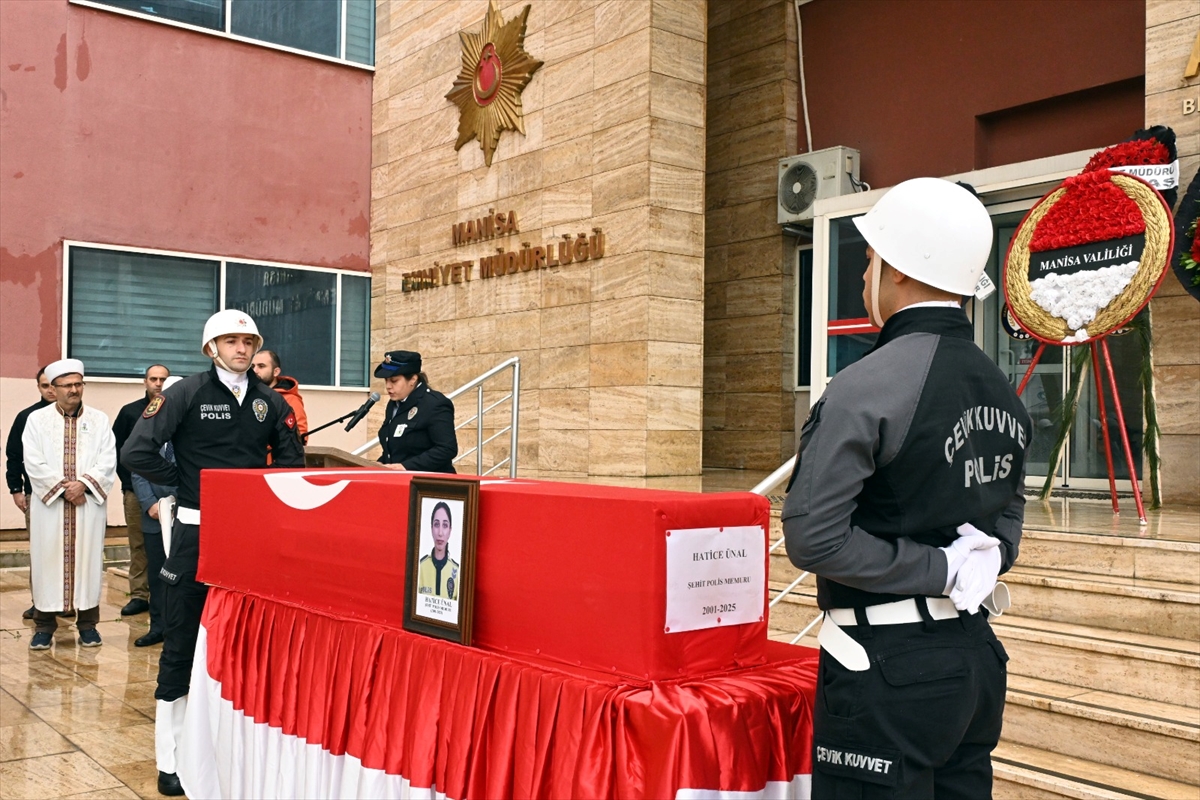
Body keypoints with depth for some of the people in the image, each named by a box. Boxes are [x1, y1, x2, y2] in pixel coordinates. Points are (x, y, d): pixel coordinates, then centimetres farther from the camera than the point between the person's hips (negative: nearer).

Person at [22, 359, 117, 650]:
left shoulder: (99, 420, 7)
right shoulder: (37, 419, 5)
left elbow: (107, 461, -1)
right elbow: (34, 463, -4)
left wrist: (83, 483, -15)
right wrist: (63, 487, -12)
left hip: (89, 504, 1)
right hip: (49, 503, 0)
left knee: (88, 560, 3)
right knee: (47, 562, 2)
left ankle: (87, 623, 11)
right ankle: (44, 625, 11)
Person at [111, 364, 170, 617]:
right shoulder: (129, 412, 7)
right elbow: (116, 449, 9)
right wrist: (127, 479, 1)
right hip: (136, 489, 2)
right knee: (138, 544, 6)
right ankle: (139, 595, 13)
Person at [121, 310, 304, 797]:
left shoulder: (271, 402, 6)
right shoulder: (187, 394, -6)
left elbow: (292, 460, 15)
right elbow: (137, 452, -13)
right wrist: (182, 481, -7)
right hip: (197, 533, -4)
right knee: (182, 643, 4)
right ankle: (172, 761, 14)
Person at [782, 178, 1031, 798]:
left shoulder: (867, 386, -17)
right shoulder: (1003, 392, 6)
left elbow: (811, 537, -20)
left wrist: (940, 570, -12)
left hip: (887, 671, -7)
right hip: (978, 656, 8)